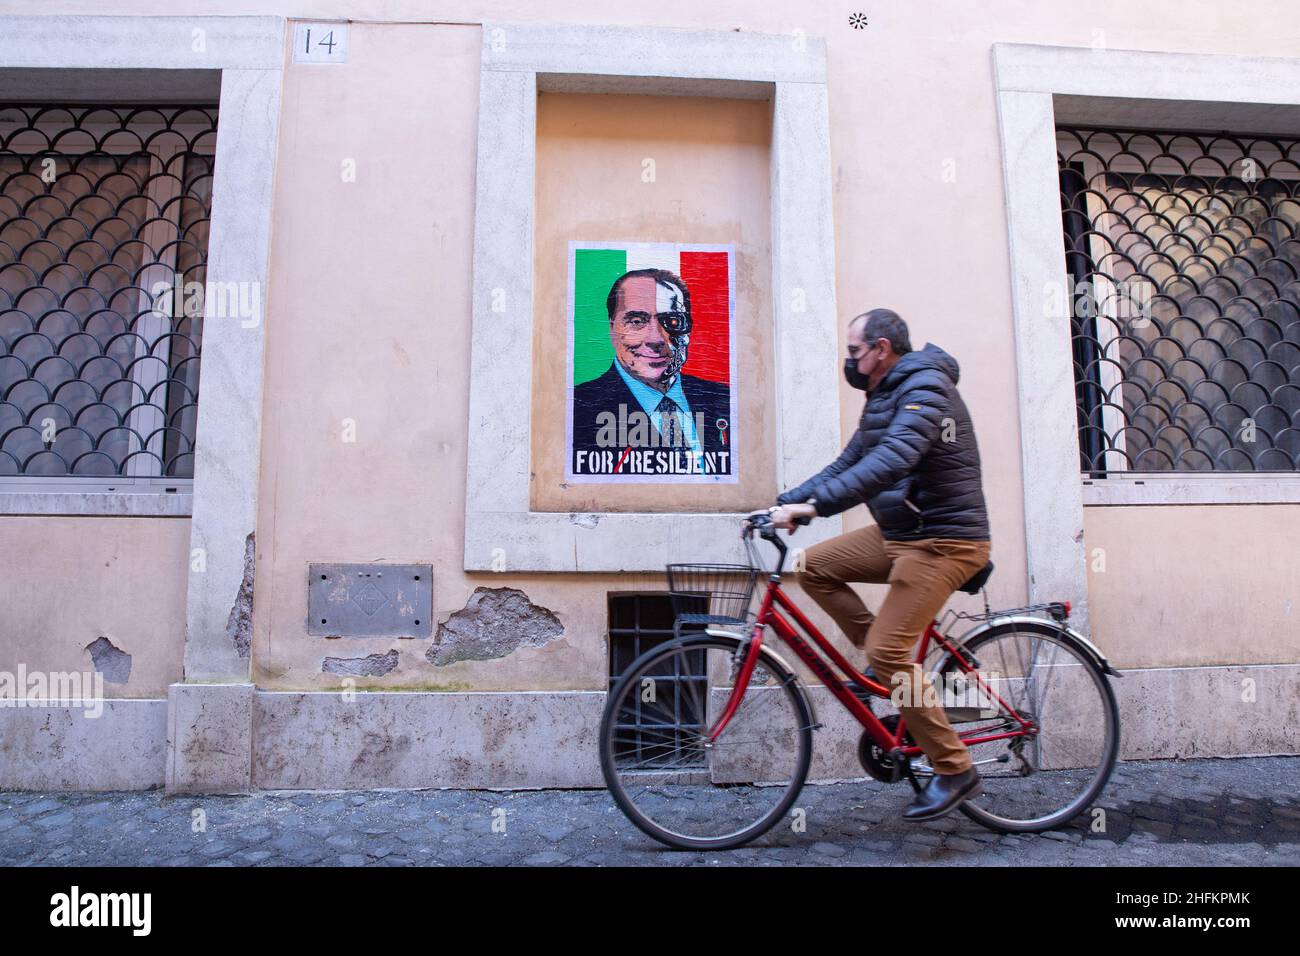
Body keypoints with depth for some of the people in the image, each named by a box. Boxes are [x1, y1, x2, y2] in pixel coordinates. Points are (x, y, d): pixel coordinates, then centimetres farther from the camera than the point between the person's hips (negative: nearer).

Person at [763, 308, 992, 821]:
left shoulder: (926, 389, -16)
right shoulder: (885, 400, 16)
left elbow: (890, 463, -33)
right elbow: (845, 466, 15)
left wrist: (812, 506, -38)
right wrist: (782, 504, 4)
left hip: (942, 541, -10)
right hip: (900, 532, 10)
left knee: (887, 651, -15)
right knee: (814, 566, 3)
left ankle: (956, 772, 1)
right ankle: (898, 667, 11)